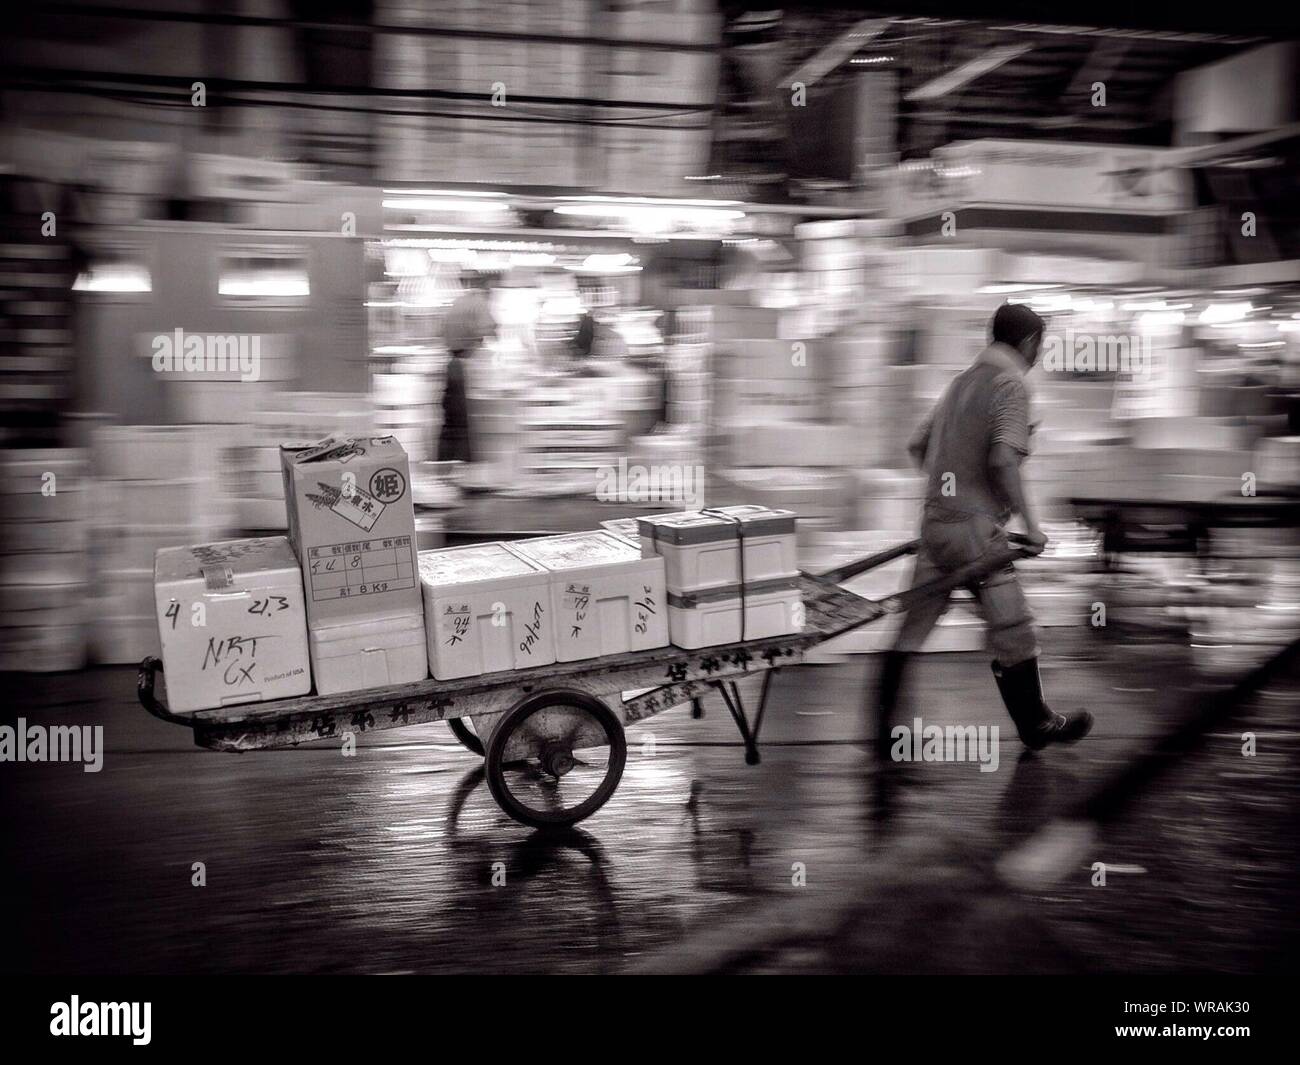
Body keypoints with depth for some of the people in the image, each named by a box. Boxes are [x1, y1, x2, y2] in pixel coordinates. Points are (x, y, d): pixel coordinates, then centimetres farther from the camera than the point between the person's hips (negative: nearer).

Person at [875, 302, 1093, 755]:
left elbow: (918, 445, 18)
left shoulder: (964, 379, 16)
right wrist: (1030, 522, -16)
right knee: (1011, 630, 6)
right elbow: (1004, 459, -21)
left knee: (913, 624, 9)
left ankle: (882, 724, 10)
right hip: (974, 527, -8)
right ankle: (1036, 725, 19)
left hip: (935, 519, 8)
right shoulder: (1011, 384, -9)